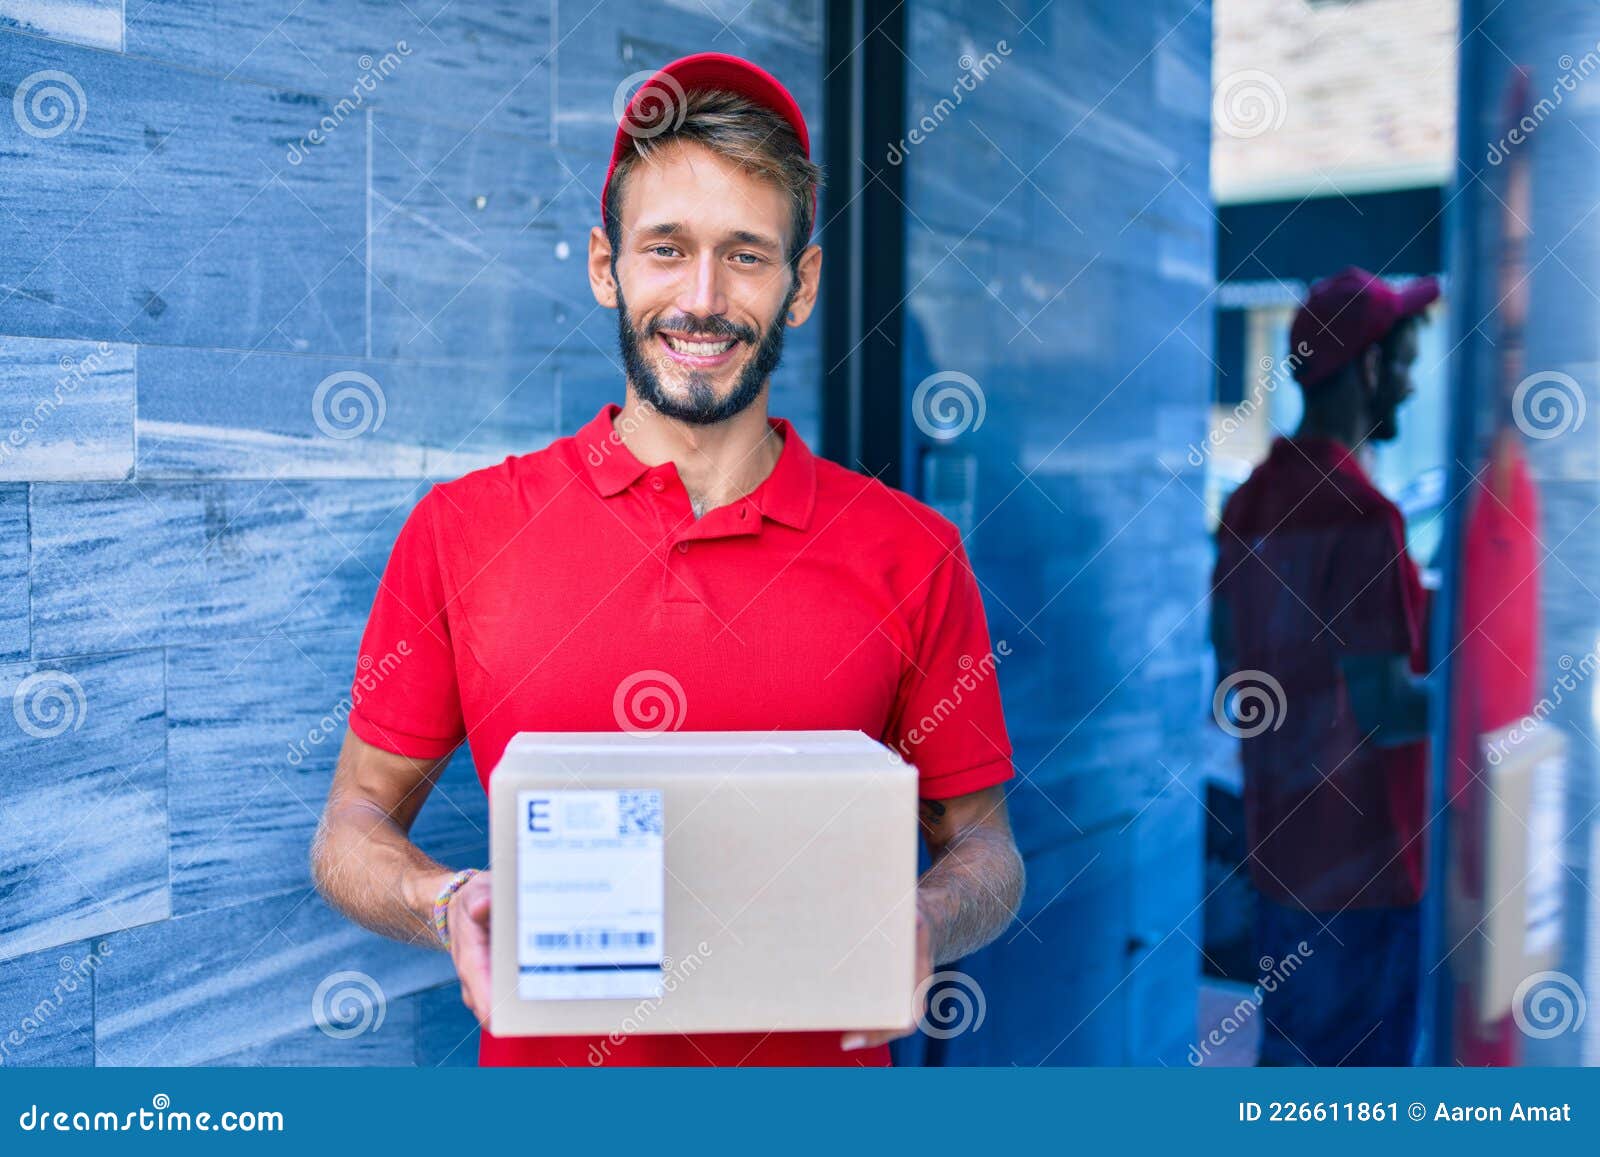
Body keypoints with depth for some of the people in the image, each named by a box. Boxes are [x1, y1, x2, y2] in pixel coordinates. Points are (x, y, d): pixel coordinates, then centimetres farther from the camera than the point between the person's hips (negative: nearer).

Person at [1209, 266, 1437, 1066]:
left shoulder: (1250, 500, 6)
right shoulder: (1362, 514, -20)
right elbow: (1388, 710, -23)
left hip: (1276, 844, 8)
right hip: (1361, 859, -8)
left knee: (1288, 1053, 21)